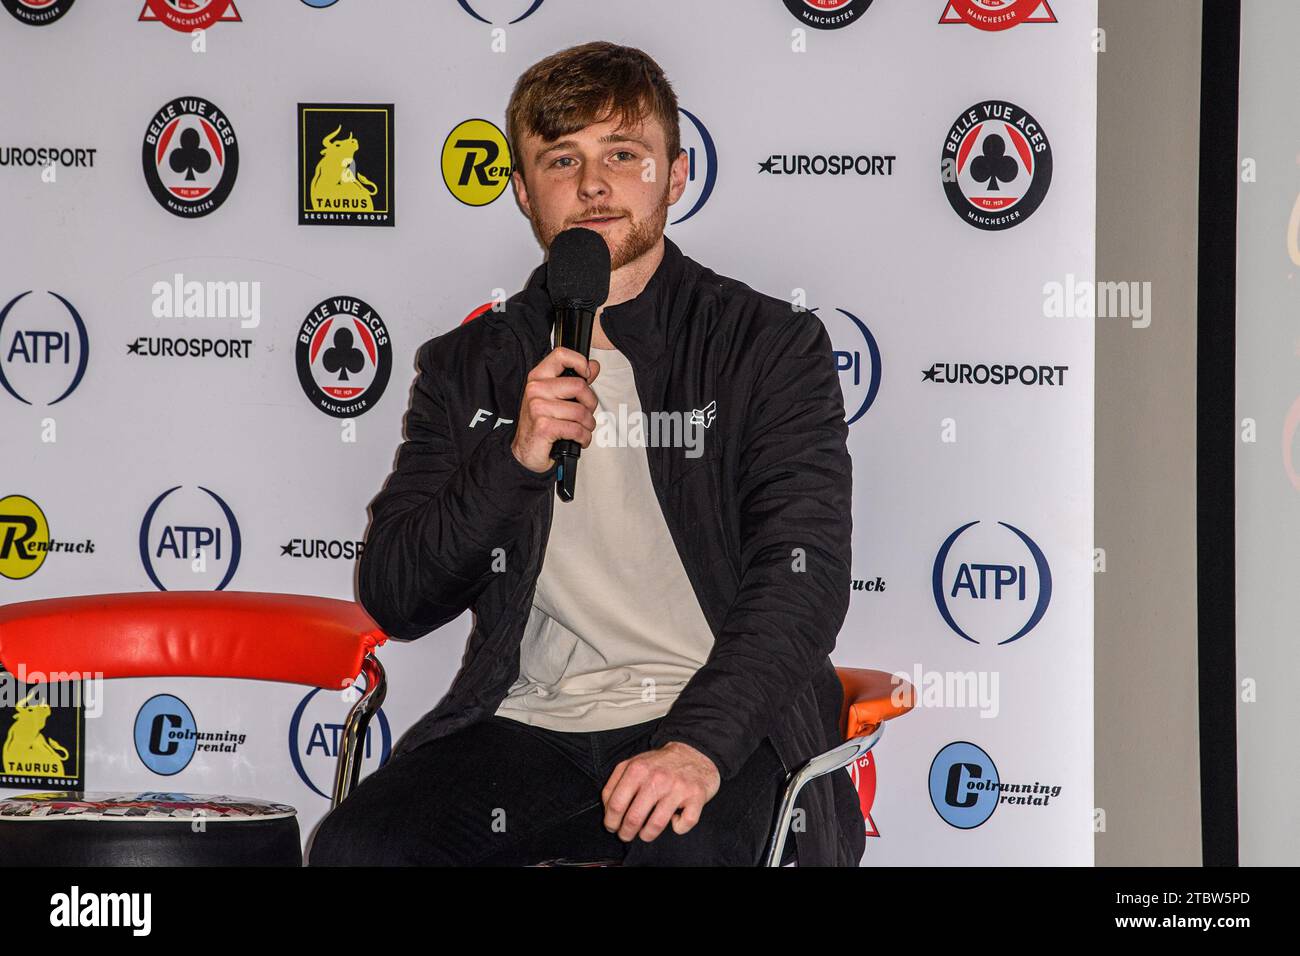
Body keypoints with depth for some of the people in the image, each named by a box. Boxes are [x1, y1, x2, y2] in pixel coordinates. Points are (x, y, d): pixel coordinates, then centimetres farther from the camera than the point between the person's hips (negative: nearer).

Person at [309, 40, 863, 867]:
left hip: (720, 725, -3)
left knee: (683, 852, -37)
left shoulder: (772, 345, 4)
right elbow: (394, 599, 5)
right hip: (528, 726, 3)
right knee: (356, 849, -24)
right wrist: (517, 460, -11)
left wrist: (700, 744, -24)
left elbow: (802, 579, -8)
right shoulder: (468, 369, 14)